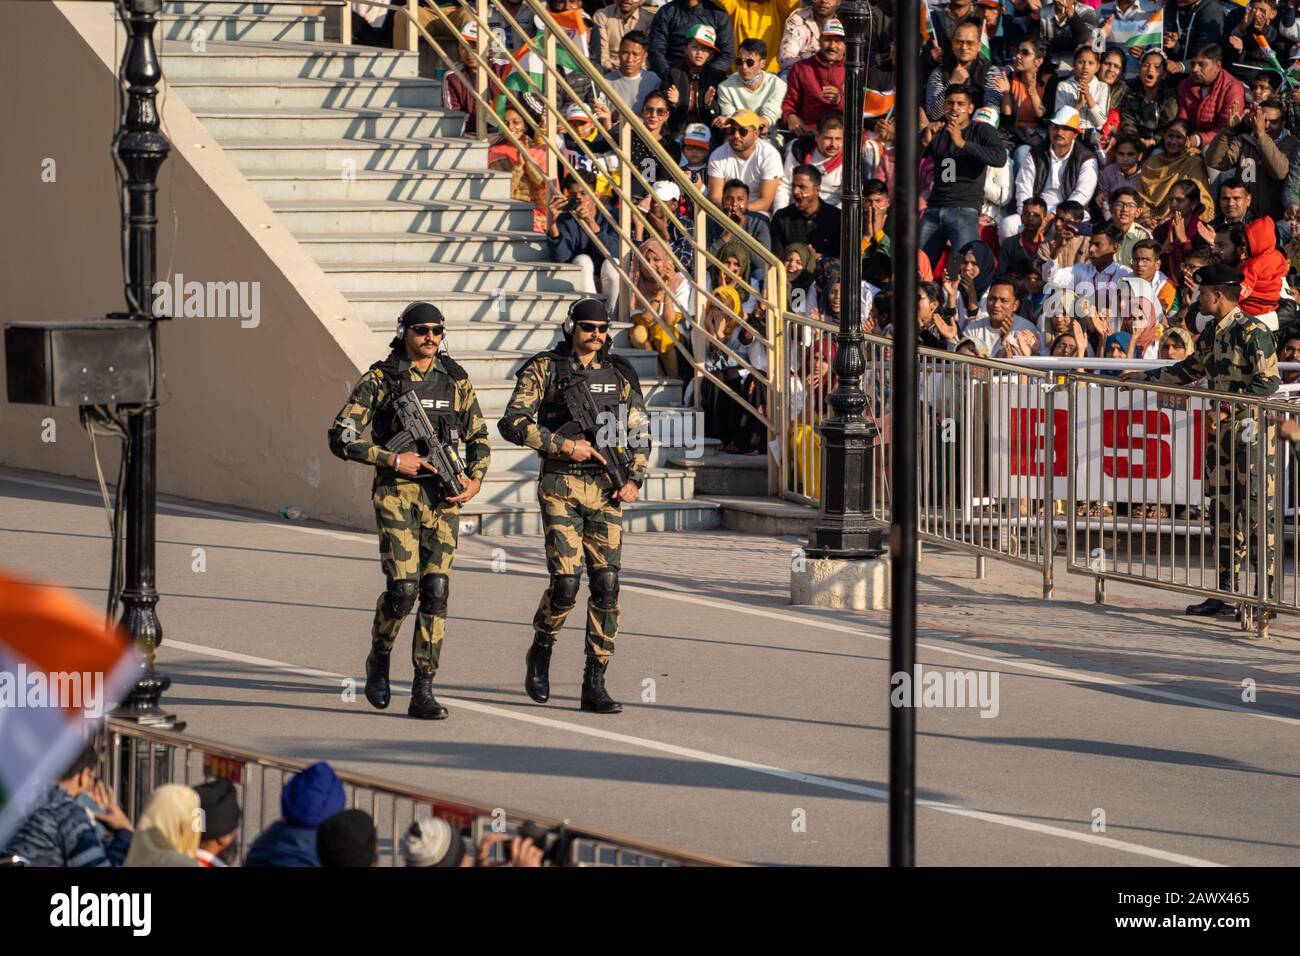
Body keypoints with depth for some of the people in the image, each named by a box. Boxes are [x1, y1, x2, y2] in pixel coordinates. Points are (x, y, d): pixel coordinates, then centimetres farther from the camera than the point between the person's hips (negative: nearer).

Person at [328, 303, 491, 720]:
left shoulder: (455, 381, 9)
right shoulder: (380, 380, -2)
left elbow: (478, 439, 16)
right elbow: (341, 437, -5)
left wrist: (475, 479, -2)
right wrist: (393, 459, -14)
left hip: (444, 496, 3)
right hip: (397, 494, -3)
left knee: (435, 590, -3)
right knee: (403, 587, -13)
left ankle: (423, 692, -1)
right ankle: (379, 660, 17)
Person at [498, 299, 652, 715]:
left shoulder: (619, 375, 12)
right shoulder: (545, 369, 0)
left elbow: (639, 435, 16)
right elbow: (512, 423, -6)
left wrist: (634, 479, 1)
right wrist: (564, 444, -14)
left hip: (606, 490, 4)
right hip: (561, 488, -4)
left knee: (606, 584, -4)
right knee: (565, 583, -12)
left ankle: (595, 686, 0)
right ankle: (541, 652, 17)